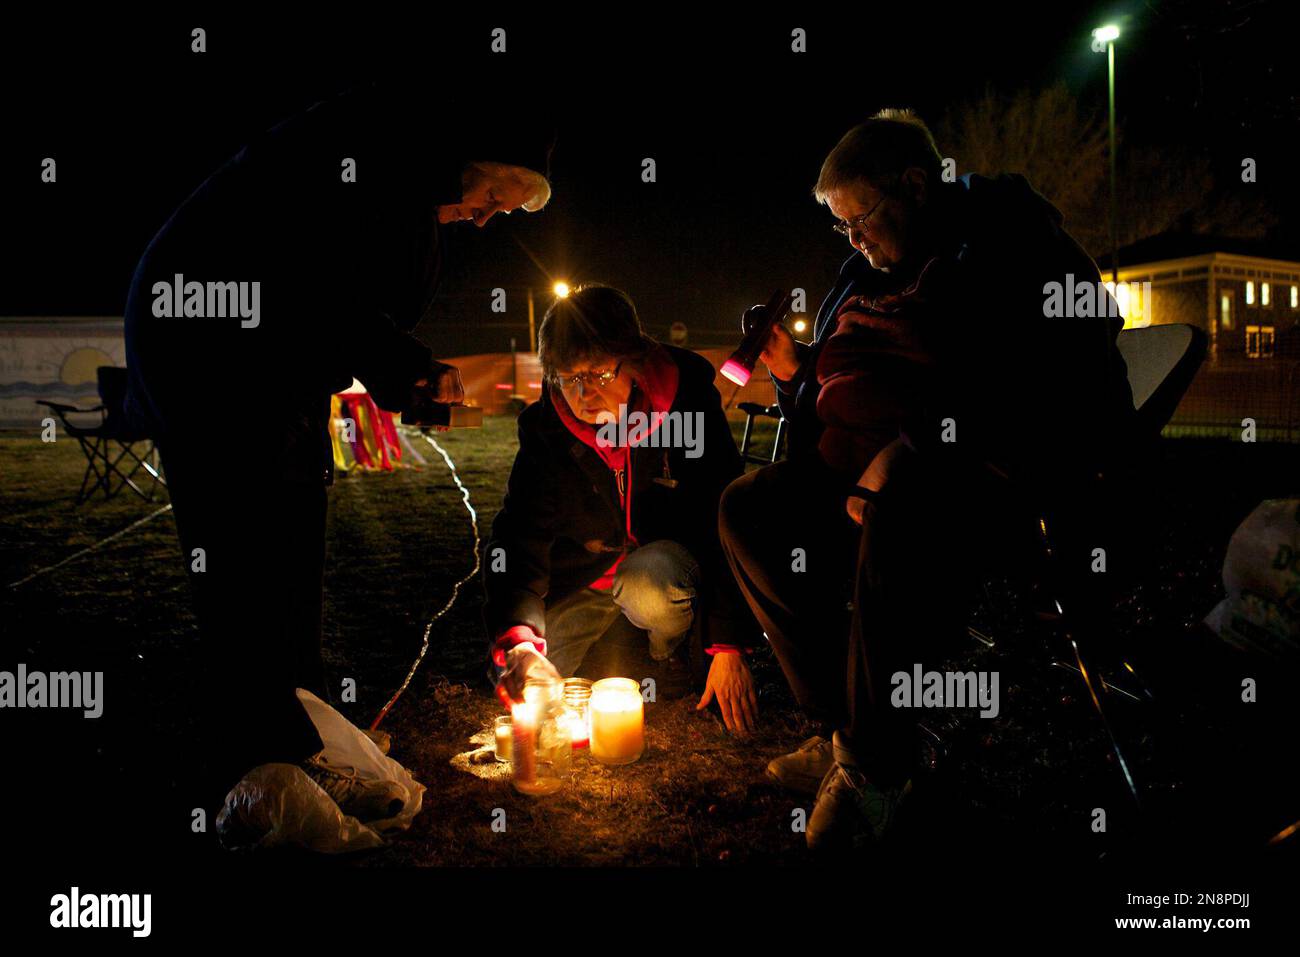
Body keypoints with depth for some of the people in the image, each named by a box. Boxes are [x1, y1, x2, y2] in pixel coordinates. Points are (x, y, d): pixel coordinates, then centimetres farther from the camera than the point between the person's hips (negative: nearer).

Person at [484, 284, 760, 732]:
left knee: (648, 591, -37)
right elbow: (519, 536, -22)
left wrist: (729, 646, -20)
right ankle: (614, 640, 19)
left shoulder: (689, 405, -21)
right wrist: (518, 640, -41)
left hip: (669, 551, -2)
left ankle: (669, 650, 0)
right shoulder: (546, 430, -16)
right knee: (519, 685, -10)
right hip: (586, 571, 3)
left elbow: (725, 522, -17)